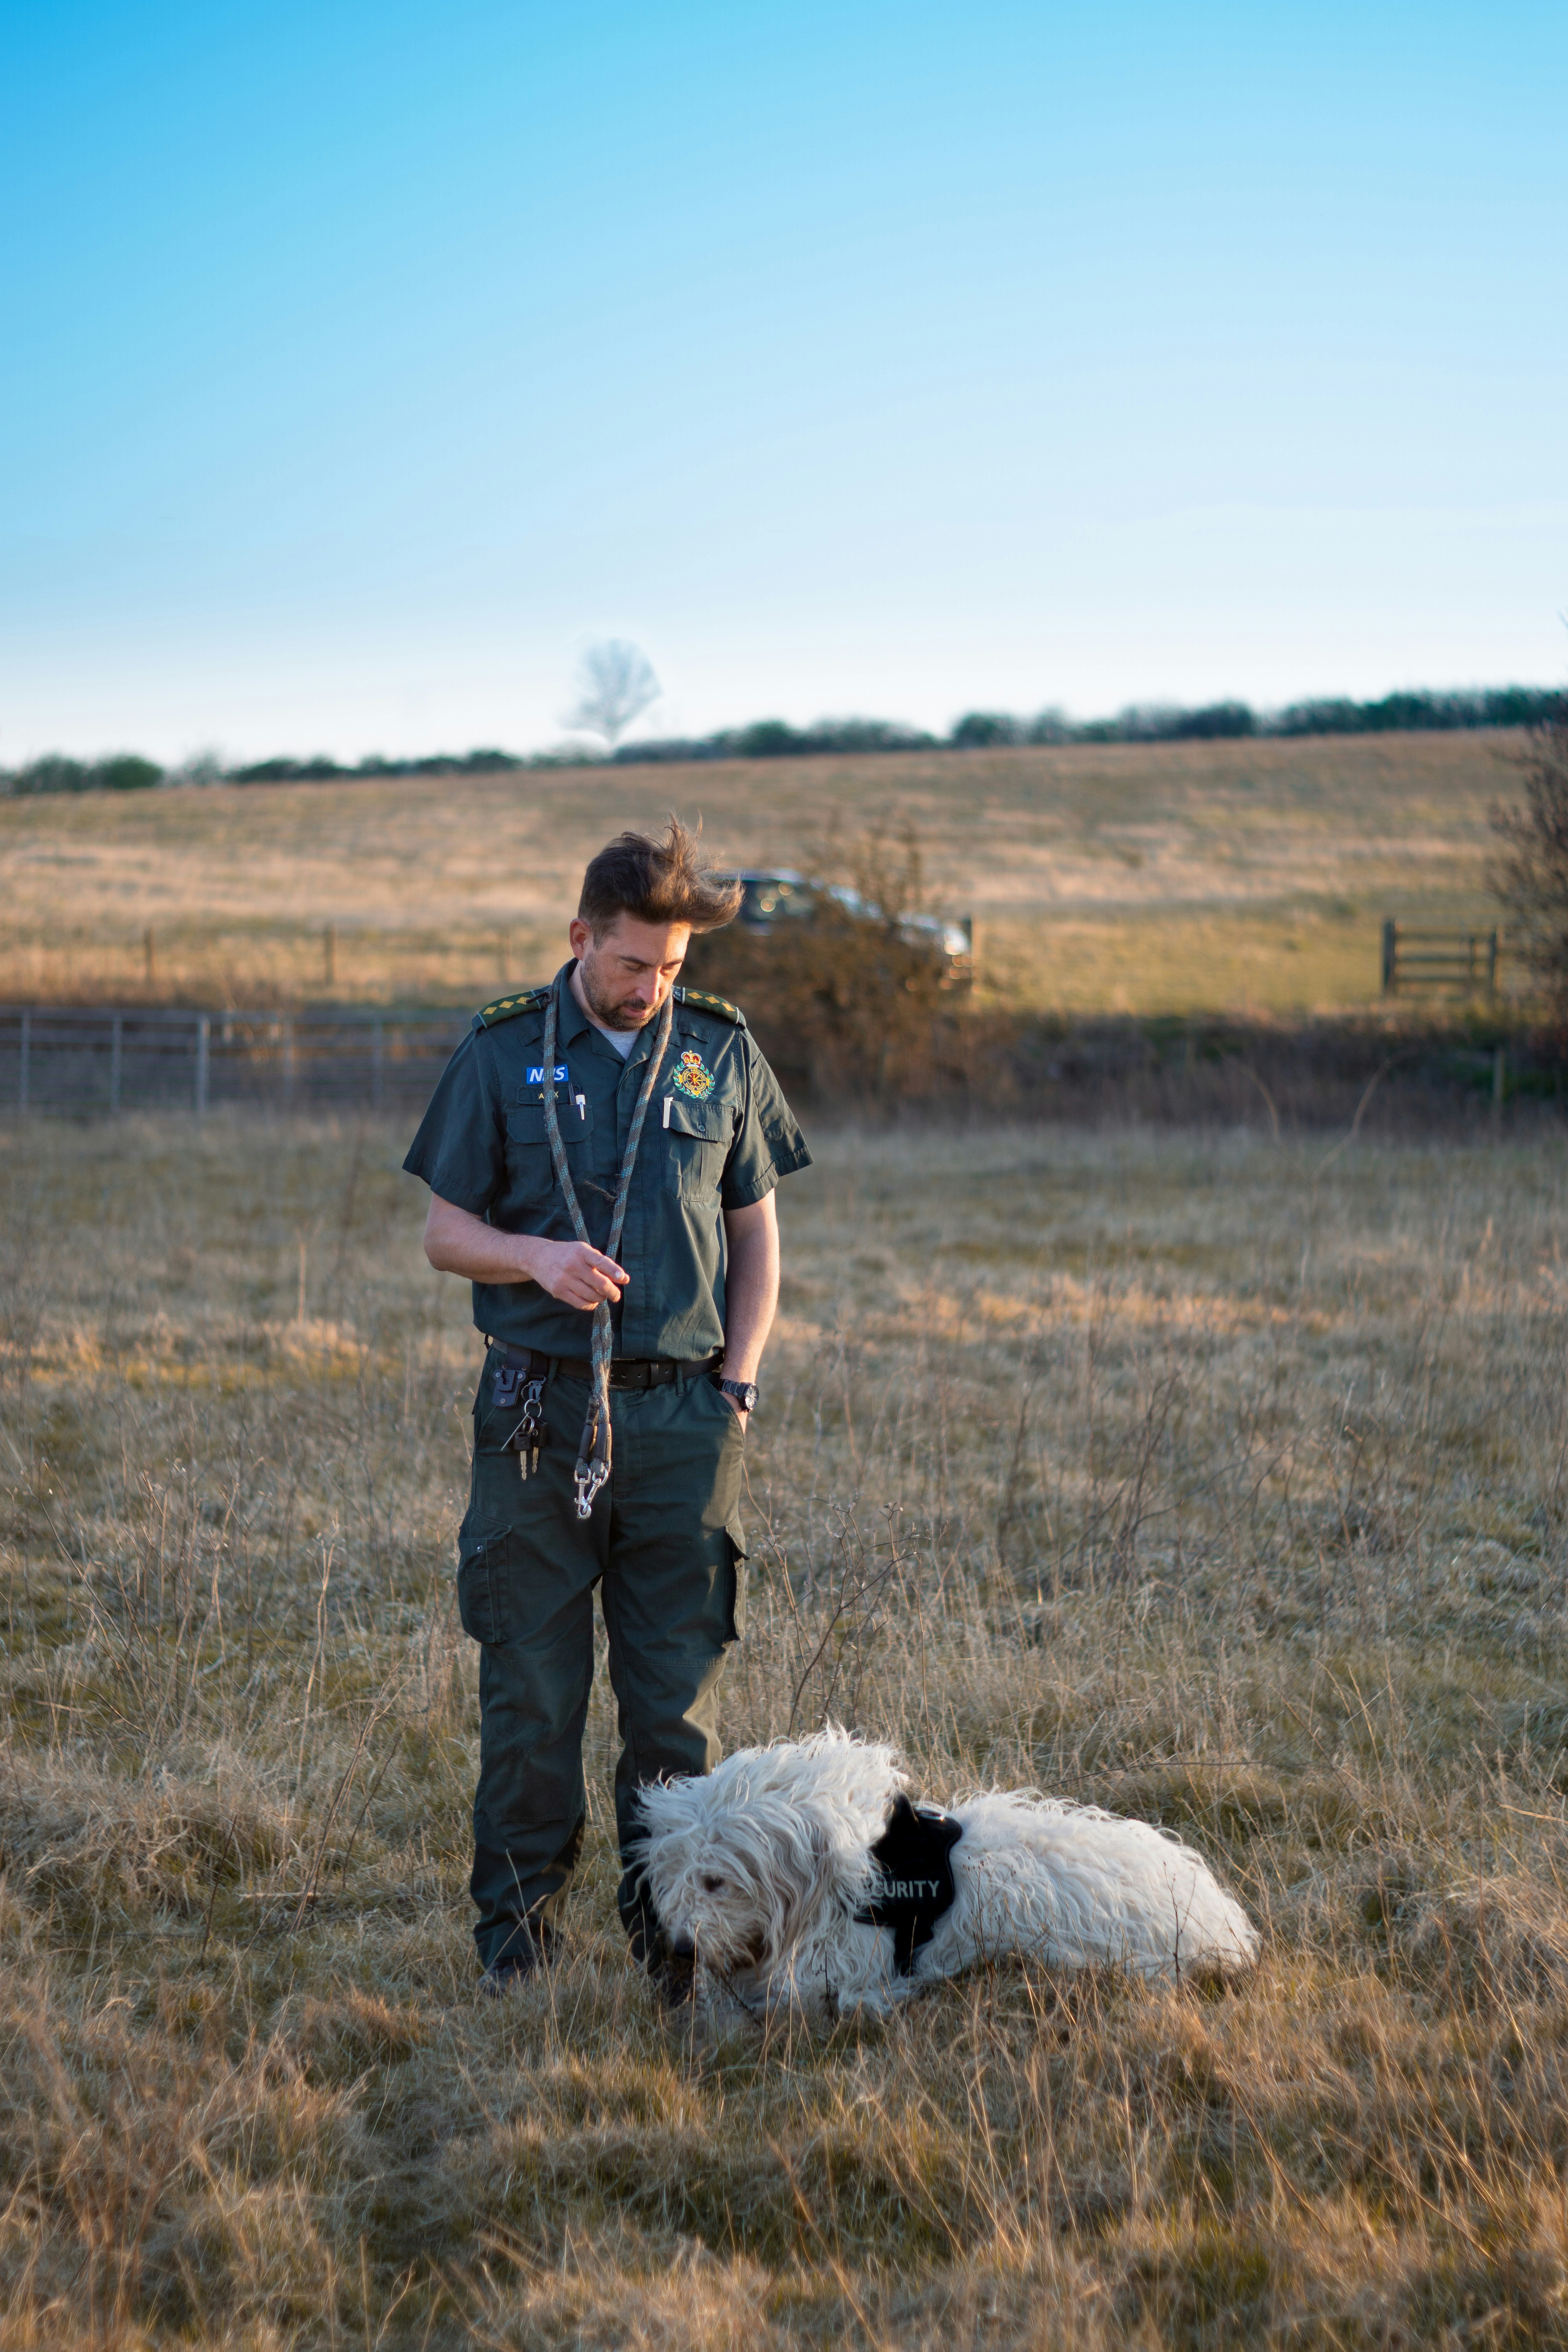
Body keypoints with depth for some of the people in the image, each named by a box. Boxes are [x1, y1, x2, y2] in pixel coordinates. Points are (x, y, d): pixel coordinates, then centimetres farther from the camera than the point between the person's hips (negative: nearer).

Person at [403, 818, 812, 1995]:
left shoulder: (721, 1049, 7)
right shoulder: (504, 1052, 3)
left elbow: (757, 1233, 13)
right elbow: (446, 1231, 5)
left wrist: (737, 1380, 3)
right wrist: (536, 1257, -15)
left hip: (681, 1414, 1)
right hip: (538, 1412, -1)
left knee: (679, 1694, 3)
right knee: (531, 1690, 2)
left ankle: (675, 1932, 15)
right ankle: (516, 1935, 14)